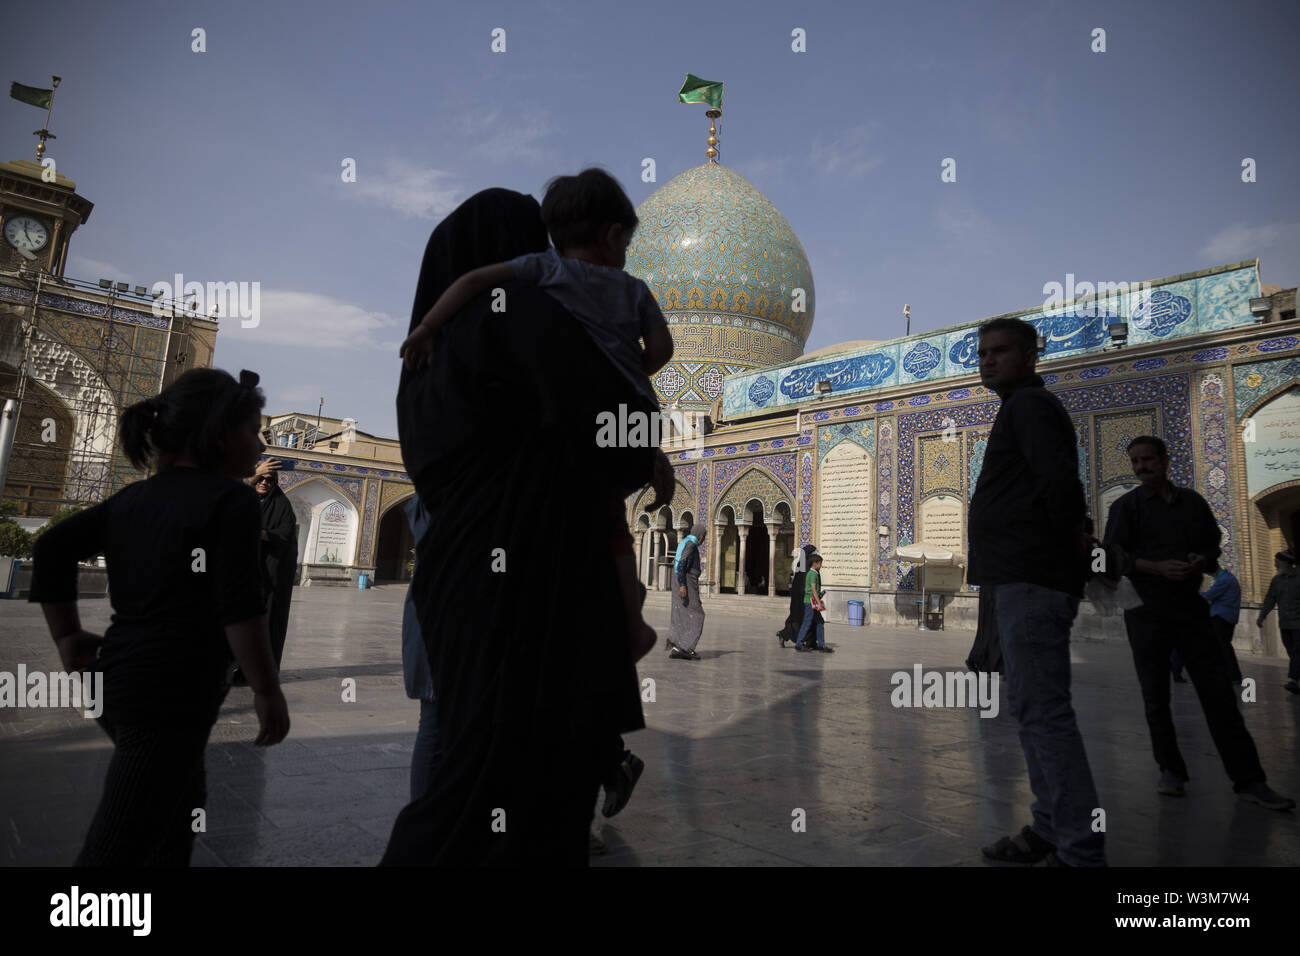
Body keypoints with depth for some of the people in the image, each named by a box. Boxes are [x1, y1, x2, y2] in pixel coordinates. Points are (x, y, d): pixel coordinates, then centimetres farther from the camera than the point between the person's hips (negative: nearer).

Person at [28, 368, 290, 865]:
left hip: (119, 676, 9)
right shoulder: (232, 498, -12)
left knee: (181, 802, 26)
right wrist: (267, 691, -13)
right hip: (171, 690, -9)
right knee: (117, 847, -1)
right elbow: (239, 606, -19)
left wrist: (68, 637, 15)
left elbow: (52, 547, 12)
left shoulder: (133, 497, 11)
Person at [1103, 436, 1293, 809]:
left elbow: (1213, 545, 16)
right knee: (1155, 697, 4)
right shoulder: (1126, 506, 1)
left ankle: (1248, 779, 7)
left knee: (1219, 692, 1)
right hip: (1146, 611, -2)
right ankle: (1171, 770, 17)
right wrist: (1159, 568, -19)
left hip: (1190, 606, 2)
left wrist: (1201, 561, -6)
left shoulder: (1193, 502, 11)